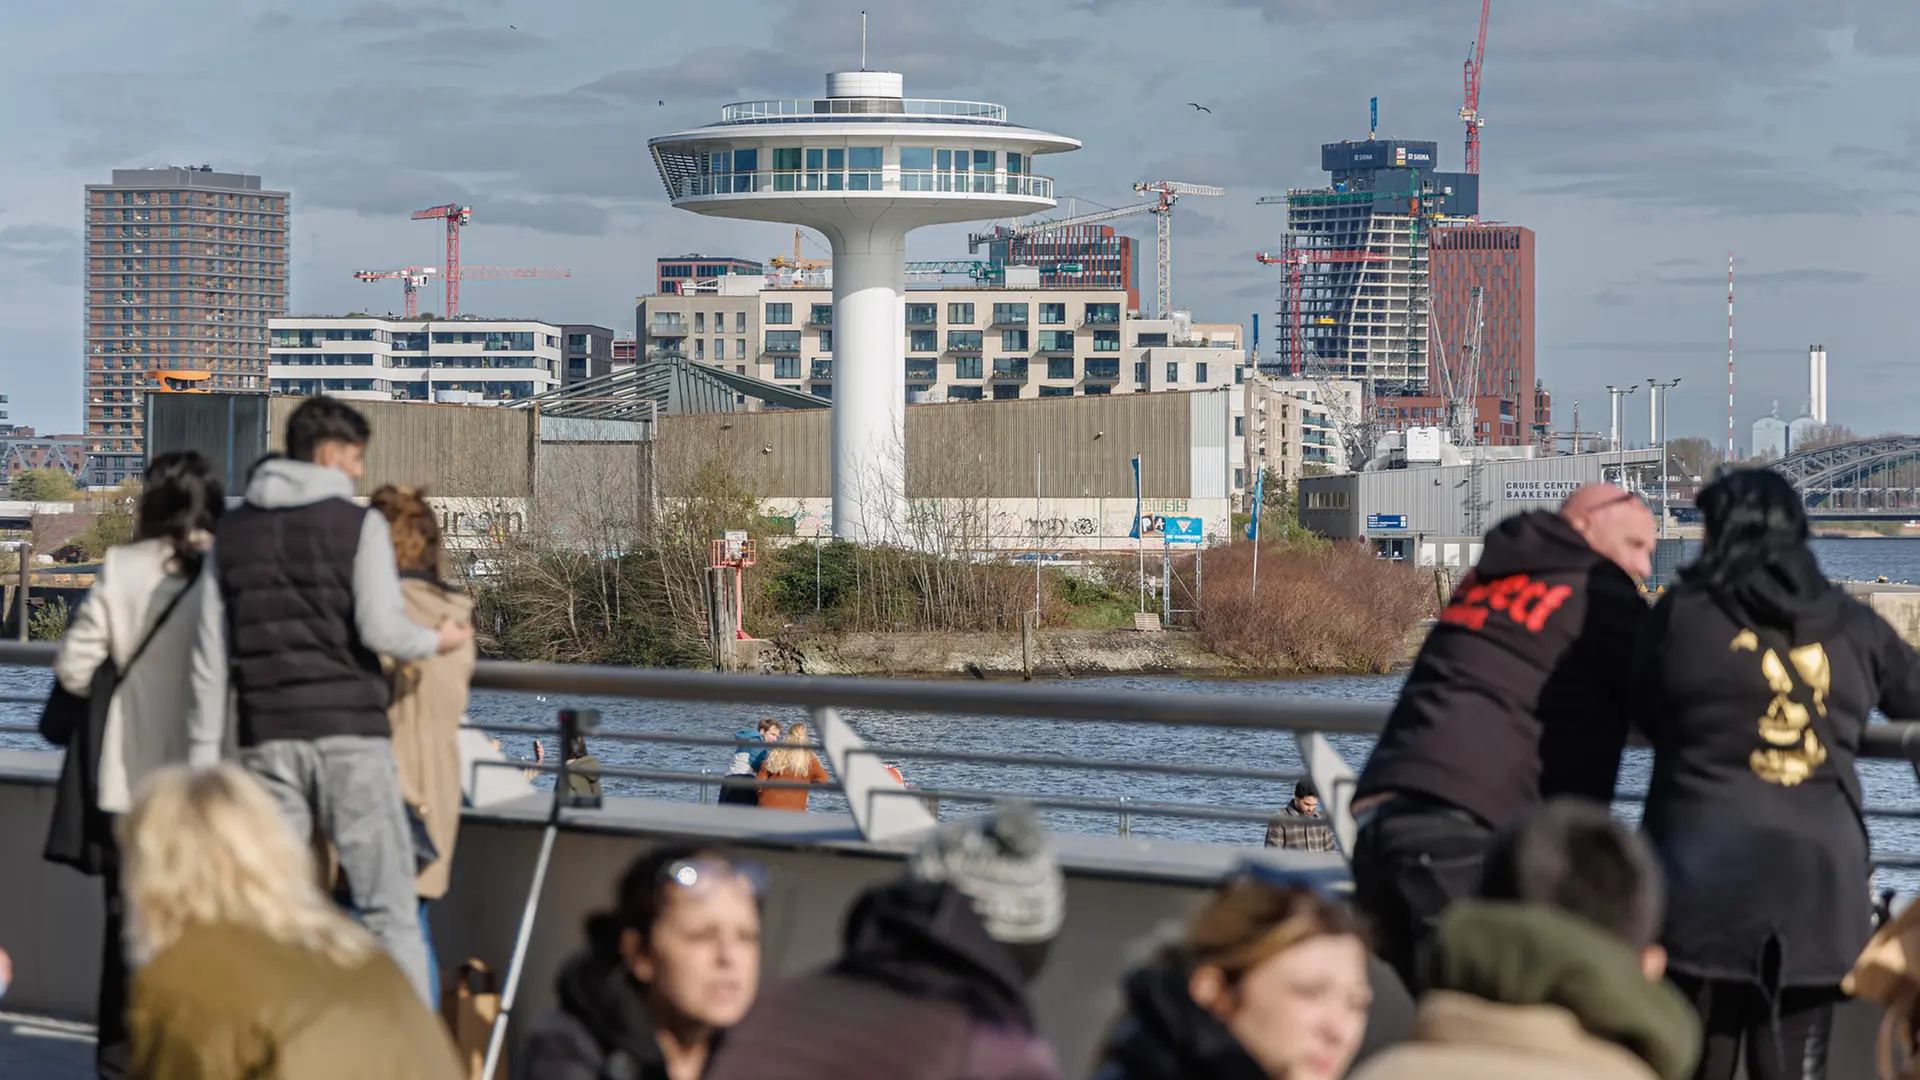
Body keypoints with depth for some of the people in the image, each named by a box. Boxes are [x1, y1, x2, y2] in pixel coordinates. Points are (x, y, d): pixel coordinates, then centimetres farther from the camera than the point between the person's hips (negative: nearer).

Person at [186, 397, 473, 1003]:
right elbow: (382, 629, -13)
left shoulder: (233, 533, 12)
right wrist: (437, 641, 7)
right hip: (349, 732, -4)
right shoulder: (359, 524, -2)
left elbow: (210, 653, 10)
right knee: (388, 906, -2)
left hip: (267, 737, 4)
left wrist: (204, 748, 12)